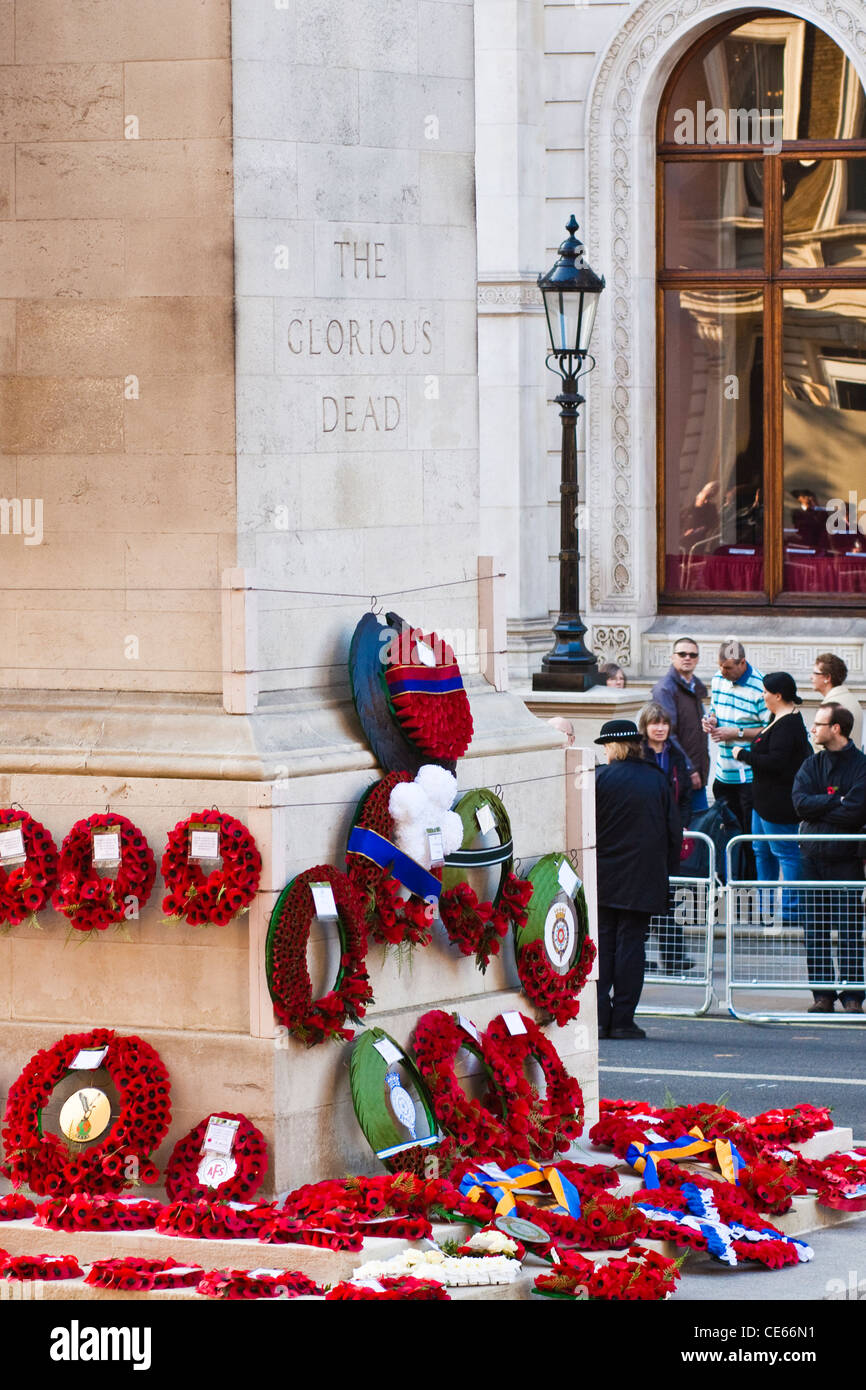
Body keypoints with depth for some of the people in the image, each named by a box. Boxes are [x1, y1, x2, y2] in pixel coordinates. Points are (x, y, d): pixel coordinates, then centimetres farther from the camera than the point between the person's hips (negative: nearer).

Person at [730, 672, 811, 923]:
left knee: (785, 852, -6)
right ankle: (766, 905, 29)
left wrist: (743, 755, -18)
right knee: (762, 851, 19)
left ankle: (790, 910, -1)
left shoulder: (786, 725, -22)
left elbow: (775, 762, -28)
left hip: (779, 802, -12)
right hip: (765, 799, 12)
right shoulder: (781, 718, 12)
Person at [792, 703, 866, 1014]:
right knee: (815, 930, 4)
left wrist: (817, 808, -6)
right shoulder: (812, 764, 12)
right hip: (812, 856, 5)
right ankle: (823, 995, 10)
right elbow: (800, 801, -3)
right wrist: (836, 801, -11)